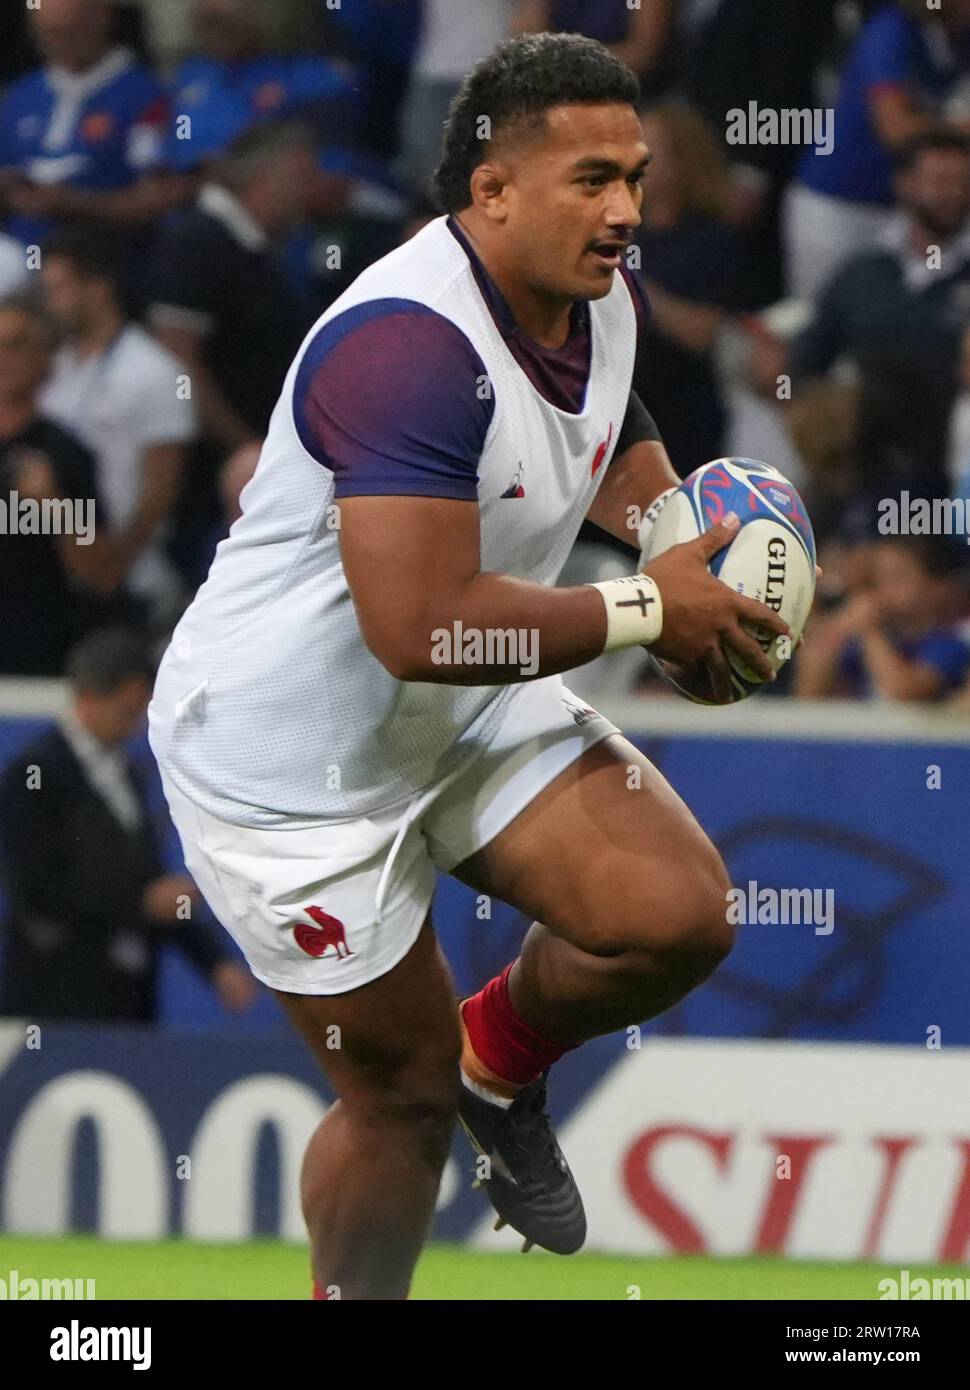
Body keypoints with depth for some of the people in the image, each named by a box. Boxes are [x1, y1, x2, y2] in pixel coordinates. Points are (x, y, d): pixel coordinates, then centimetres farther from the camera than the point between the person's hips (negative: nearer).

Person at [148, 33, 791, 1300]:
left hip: (472, 718, 8)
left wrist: (675, 524, -1)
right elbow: (419, 626, -39)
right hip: (293, 761, -8)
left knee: (678, 913, -12)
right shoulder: (414, 343, -32)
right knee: (401, 1093, 2)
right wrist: (642, 611, -27)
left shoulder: (601, 294, -3)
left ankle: (501, 1057, 18)